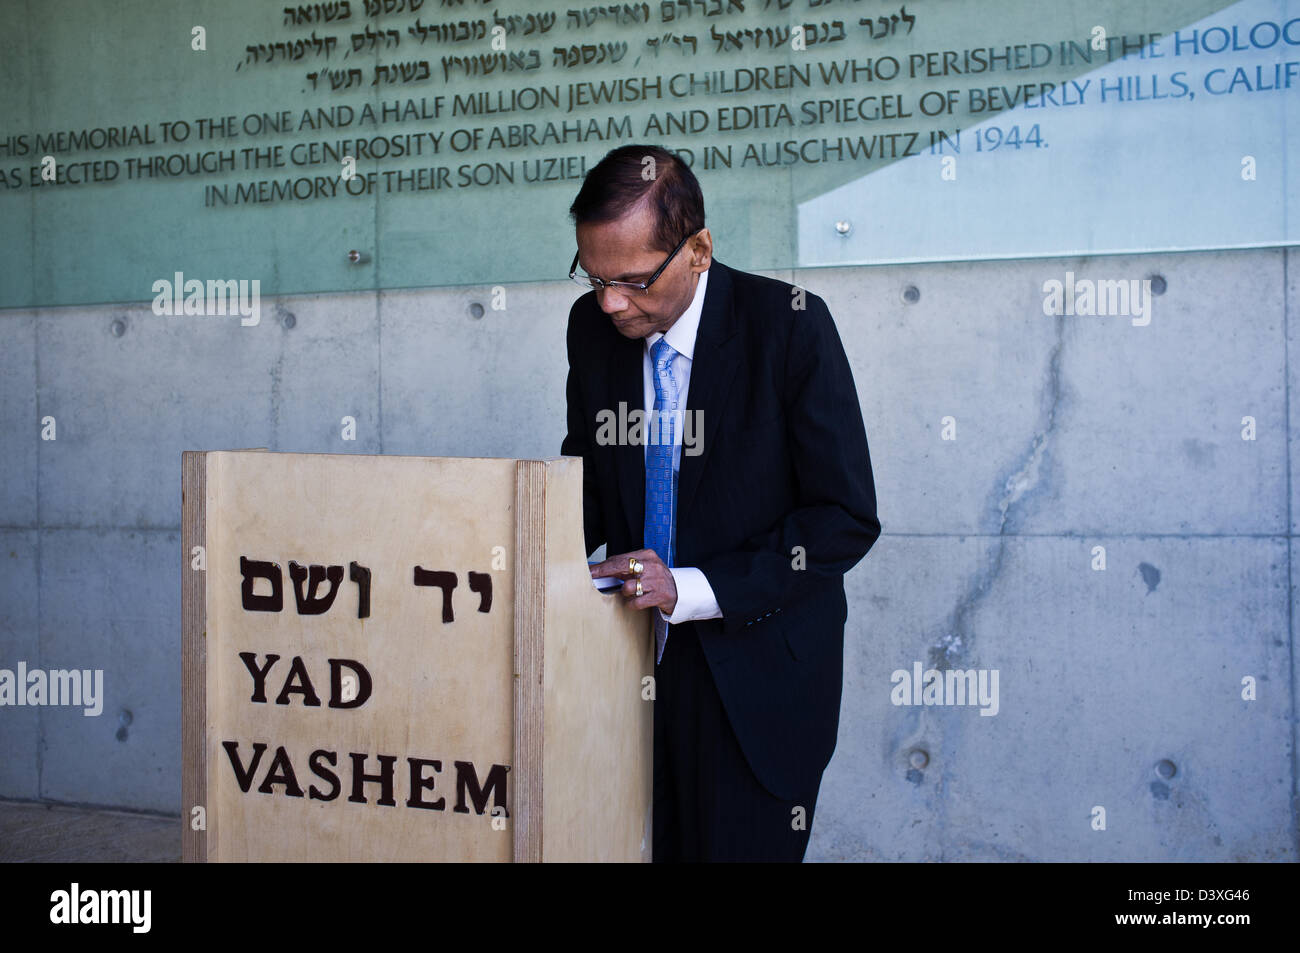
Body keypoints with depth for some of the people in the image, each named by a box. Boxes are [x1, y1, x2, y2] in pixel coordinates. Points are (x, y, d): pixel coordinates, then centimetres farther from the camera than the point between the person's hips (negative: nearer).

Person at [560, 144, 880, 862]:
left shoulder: (790, 324, -15)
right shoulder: (591, 325, 1)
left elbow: (846, 518, -14)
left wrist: (693, 588, -21)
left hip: (755, 673, -4)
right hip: (635, 659, 4)